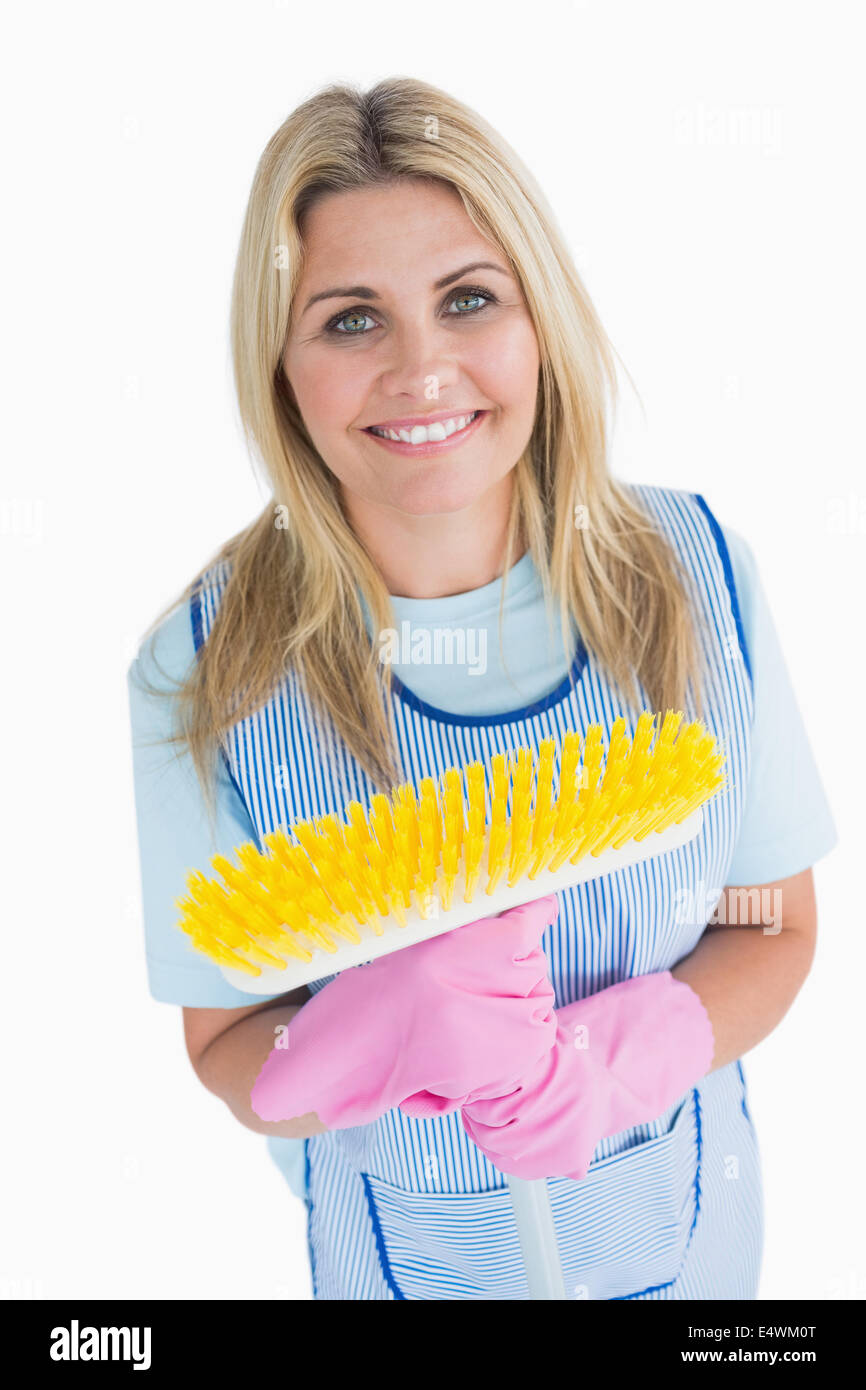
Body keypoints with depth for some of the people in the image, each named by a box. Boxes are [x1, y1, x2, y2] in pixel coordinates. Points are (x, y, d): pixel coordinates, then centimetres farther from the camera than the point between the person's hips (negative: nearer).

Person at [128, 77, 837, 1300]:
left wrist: (609, 1061, -26)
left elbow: (773, 929, -8)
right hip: (398, 1243, -1)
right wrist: (381, 1032, -34)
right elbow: (230, 1051, -13)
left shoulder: (692, 572, -17)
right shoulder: (204, 673, -22)